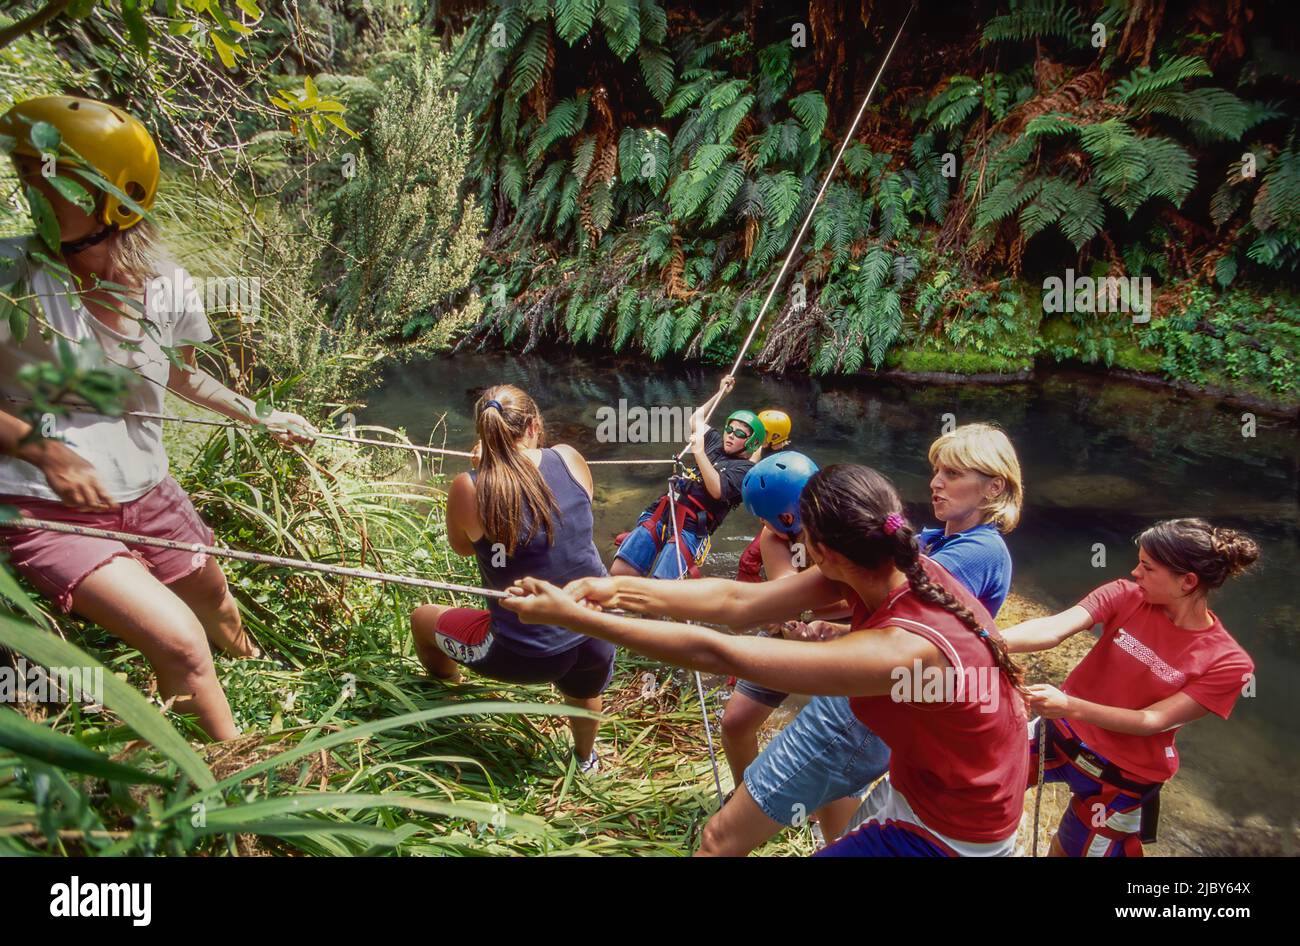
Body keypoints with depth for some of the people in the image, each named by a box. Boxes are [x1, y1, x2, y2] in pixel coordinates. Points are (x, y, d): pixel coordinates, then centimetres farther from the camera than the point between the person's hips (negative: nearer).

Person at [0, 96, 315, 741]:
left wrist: (258, 416, 12)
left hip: (146, 495, 5)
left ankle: (252, 667, 61)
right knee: (180, 641, -19)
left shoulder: (167, 287, -5)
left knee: (213, 599, 25)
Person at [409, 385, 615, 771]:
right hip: (594, 642, 3)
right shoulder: (568, 459, -9)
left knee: (421, 619, 27)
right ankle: (586, 759, 68)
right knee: (584, 691, 41)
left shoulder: (468, 489, -15)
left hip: (524, 656, -3)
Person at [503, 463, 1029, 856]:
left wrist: (573, 616, -32)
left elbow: (716, 654, -37)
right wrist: (620, 589, -16)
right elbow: (739, 602, -13)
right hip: (931, 782, 7)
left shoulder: (903, 650, -37)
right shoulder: (895, 567, -14)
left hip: (946, 837, -7)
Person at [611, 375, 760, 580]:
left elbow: (717, 490, -15)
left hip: (690, 530, -6)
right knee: (618, 573, -9)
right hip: (659, 515, 6)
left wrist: (699, 451, -13)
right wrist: (721, 393, 39)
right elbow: (696, 421, 39)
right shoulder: (717, 442, 21)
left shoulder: (745, 469, 2)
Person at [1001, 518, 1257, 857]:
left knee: (1070, 849, 14)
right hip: (1063, 731, 2)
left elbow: (1152, 721, -25)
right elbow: (1053, 628, -31)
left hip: (1124, 773, -2)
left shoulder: (1228, 663, -20)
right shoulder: (1126, 596, -15)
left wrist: (1069, 707, -40)